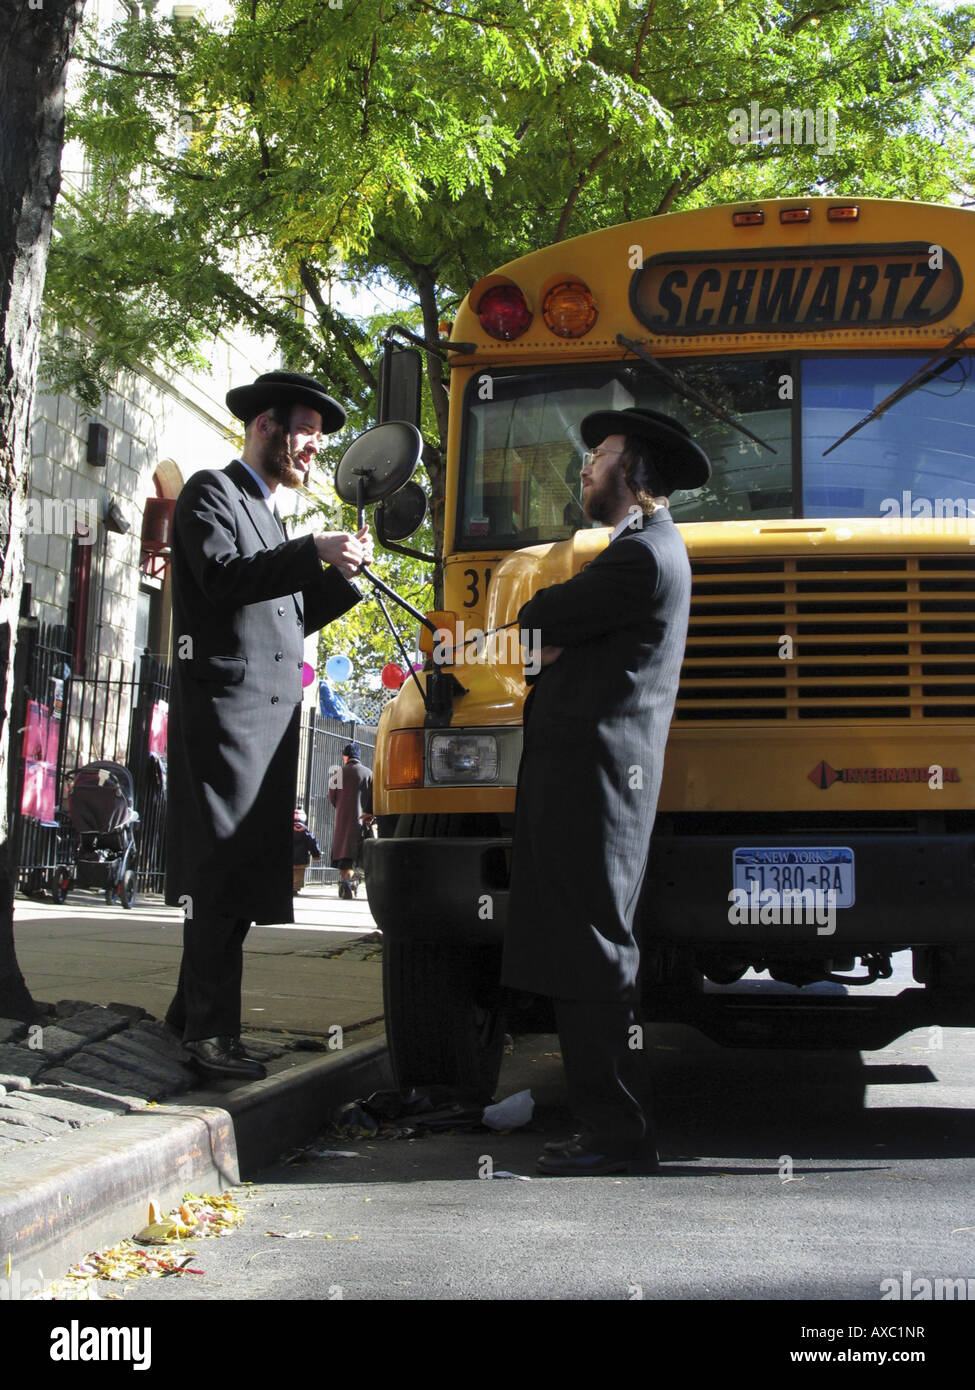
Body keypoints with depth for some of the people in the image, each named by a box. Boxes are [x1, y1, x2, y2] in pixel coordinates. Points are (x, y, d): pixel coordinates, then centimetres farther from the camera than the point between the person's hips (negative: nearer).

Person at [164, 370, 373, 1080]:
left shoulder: (270, 516, 24)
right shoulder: (211, 492, -2)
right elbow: (221, 576, -20)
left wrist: (342, 576, 10)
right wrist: (313, 553, -23)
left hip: (269, 718, 9)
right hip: (222, 709, -9)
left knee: (245, 869, 9)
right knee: (220, 868, -10)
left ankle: (194, 1012, 17)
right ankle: (211, 1028, -8)